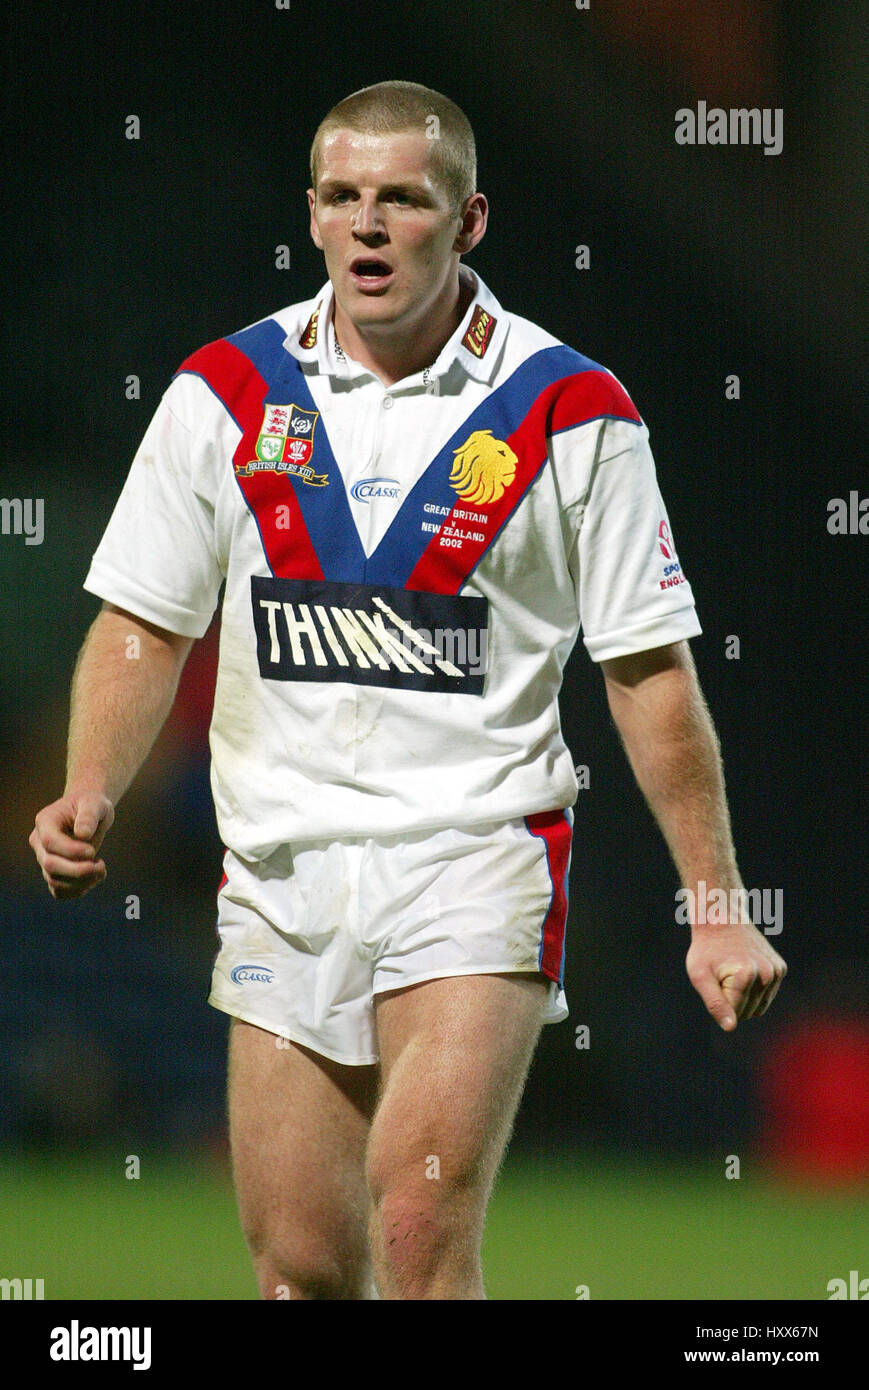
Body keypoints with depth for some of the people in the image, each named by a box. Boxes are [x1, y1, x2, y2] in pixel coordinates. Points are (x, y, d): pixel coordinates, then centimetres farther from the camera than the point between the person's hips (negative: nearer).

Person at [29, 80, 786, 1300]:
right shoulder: (226, 395, 4)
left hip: (480, 853, -3)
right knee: (300, 1264, 3)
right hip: (281, 869, 3)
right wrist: (91, 793, -9)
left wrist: (717, 910, 0)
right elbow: (144, 626, 8)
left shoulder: (572, 413, -3)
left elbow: (650, 671, 1)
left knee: (419, 1225, -19)